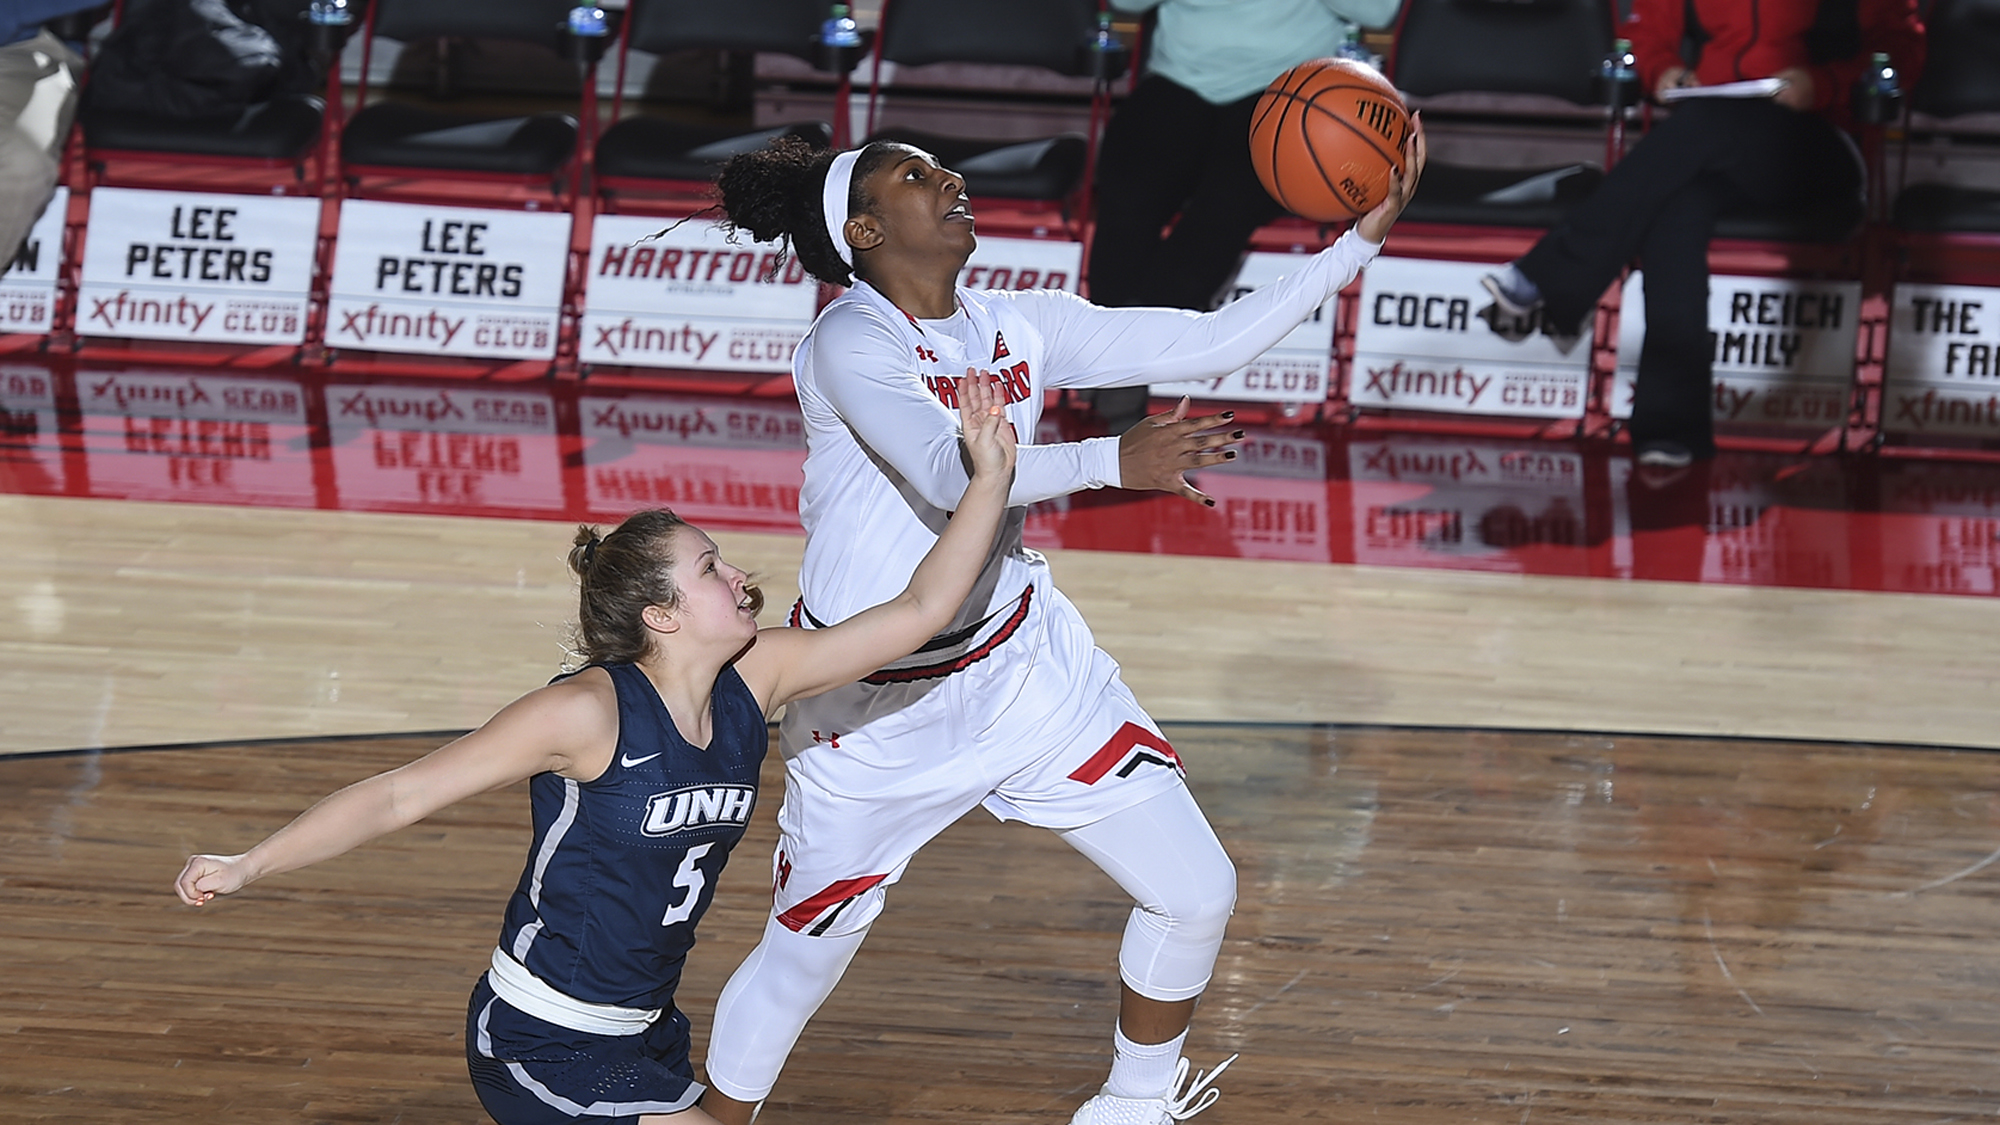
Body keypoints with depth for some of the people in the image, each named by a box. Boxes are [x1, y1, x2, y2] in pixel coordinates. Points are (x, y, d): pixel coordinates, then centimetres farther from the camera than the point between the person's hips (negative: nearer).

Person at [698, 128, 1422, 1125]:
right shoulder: (850, 344, -20)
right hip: (873, 705, -6)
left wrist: (1362, 238, -10)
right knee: (802, 959, 5)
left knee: (1197, 894, 4)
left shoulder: (1017, 326, -1)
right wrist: (1113, 461, -51)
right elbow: (949, 474, -37)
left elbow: (1205, 343, -3)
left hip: (1019, 658, 6)